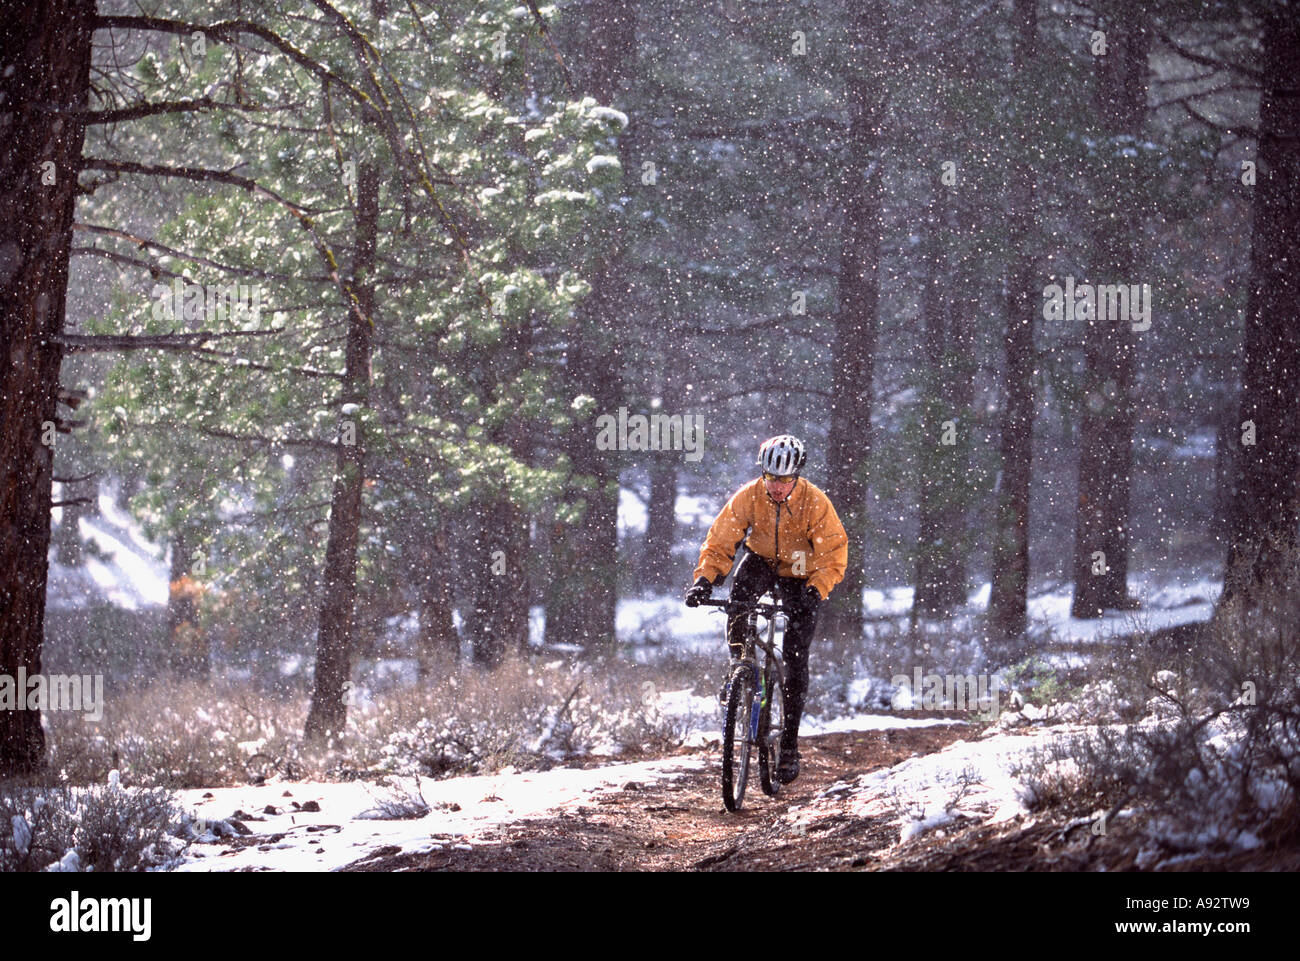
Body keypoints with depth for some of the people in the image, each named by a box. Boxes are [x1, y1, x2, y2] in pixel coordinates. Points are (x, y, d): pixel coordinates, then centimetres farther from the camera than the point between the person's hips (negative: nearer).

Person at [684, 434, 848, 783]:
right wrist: (704, 579, -34)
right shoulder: (748, 498, -20)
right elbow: (719, 542, -18)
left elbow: (834, 553, -23)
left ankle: (790, 744, -3)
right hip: (762, 562, 2)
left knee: (795, 658, -10)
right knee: (743, 580, -36)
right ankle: (737, 647, -16)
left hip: (800, 577, -2)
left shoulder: (815, 503, -23)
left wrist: (816, 591, -39)